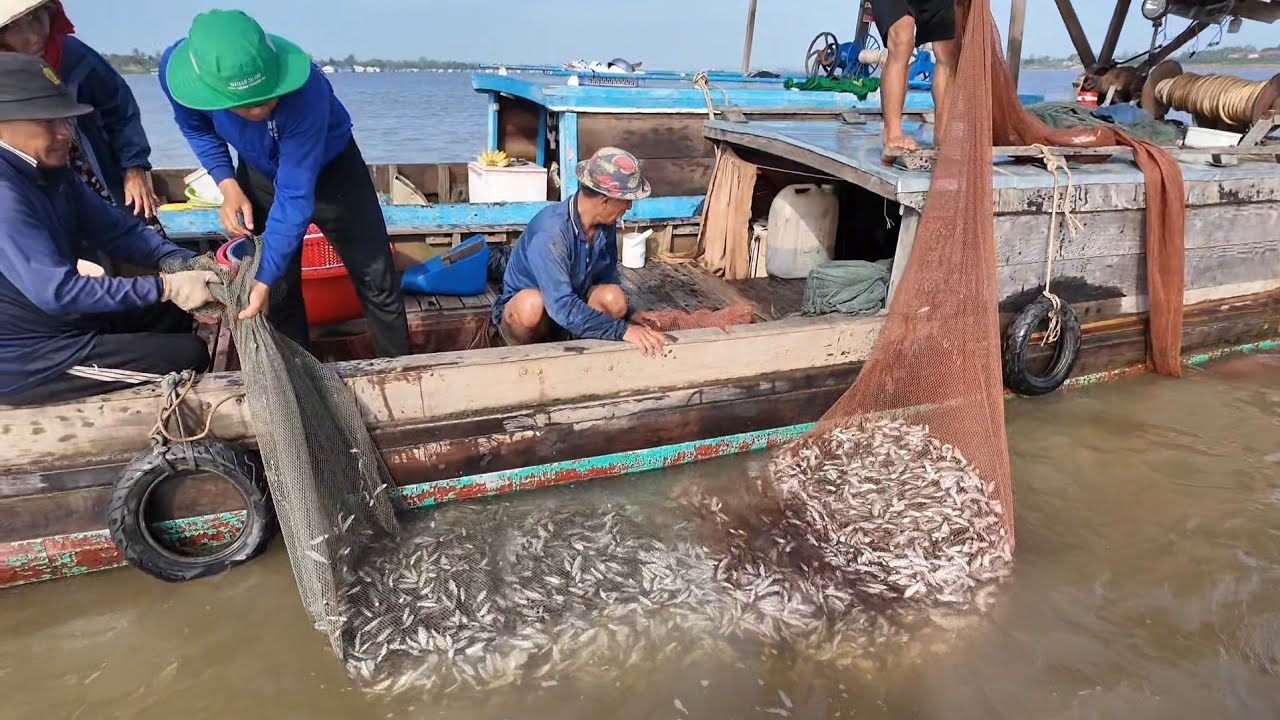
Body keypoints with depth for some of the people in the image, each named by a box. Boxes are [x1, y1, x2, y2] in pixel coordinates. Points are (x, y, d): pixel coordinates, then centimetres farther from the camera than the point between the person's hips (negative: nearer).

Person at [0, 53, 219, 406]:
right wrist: (166, 287, -32)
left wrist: (188, 266, -14)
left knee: (178, 316, 17)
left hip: (62, 321, 10)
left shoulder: (52, 173, 4)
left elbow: (115, 228, 2)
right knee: (189, 355, -11)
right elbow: (56, 291, -33)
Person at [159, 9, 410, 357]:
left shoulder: (304, 91, -41)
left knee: (377, 283, -1)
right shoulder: (176, 68, -28)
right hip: (259, 172, 3)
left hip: (330, 167, -3)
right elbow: (196, 128, -3)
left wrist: (265, 277, -33)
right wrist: (227, 184, -18)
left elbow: (294, 196, -35)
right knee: (278, 292, 6)